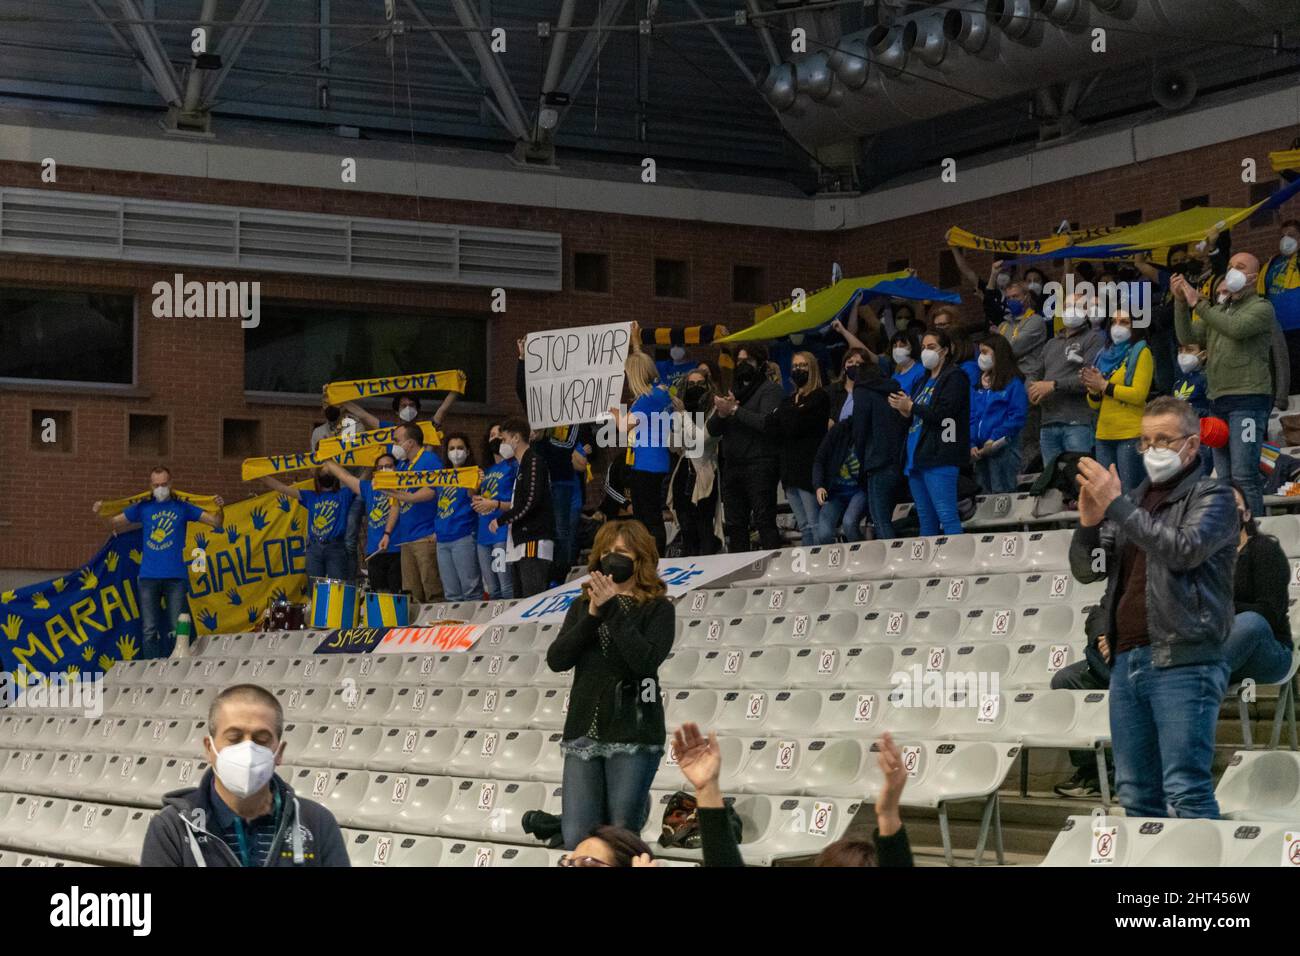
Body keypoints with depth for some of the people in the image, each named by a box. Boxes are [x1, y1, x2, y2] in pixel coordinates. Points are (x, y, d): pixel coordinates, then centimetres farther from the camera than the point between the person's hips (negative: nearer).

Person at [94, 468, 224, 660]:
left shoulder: (182, 507, 7)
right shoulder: (143, 507, 9)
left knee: (176, 629, -2)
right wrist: (101, 514, -7)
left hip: (176, 577, -1)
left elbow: (215, 522, 6)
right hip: (148, 577, 1)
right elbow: (114, 523, 12)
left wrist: (220, 510, -14)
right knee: (149, 630, 0)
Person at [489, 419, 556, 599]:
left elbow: (530, 502, -17)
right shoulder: (522, 466, 24)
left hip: (534, 543, -10)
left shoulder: (534, 462, -6)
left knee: (533, 601, -16)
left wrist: (501, 520, -9)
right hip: (519, 546, 10)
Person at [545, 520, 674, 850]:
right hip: (583, 730, 4)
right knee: (576, 841, 1)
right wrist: (593, 616, -9)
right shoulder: (583, 605, 13)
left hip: (633, 733, -4)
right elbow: (556, 659, 1)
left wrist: (613, 609, -15)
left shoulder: (657, 609, 0)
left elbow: (646, 661, -16)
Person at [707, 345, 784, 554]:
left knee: (764, 522, -13)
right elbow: (713, 430, 16)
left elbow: (766, 422, -18)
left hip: (759, 464, -7)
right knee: (735, 526, 7)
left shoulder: (770, 390, 0)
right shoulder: (733, 392, 21)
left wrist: (735, 410, -13)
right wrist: (721, 414, -6)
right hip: (732, 466, 7)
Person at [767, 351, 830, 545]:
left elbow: (794, 425, -12)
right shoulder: (790, 400, 21)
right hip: (790, 469, 8)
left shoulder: (819, 397, -2)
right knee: (803, 527, 6)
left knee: (814, 525, -12)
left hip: (809, 468, -8)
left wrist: (786, 413, 6)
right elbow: (772, 429, 7)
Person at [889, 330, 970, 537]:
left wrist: (911, 407, -6)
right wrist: (903, 410, 4)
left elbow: (942, 414, -14)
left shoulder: (954, 377, -3)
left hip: (939, 457, -9)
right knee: (925, 518, 9)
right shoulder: (924, 381, 23)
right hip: (917, 456, 9)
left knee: (946, 515, -14)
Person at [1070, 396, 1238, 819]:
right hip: (1126, 660, 7)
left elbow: (1184, 550, -17)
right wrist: (1089, 522, -3)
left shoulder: (1213, 497, 2)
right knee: (1136, 793, 7)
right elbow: (1087, 570, 17)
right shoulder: (1135, 500, 21)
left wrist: (1116, 506, -17)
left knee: (1186, 791, -11)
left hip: (1183, 662, -7)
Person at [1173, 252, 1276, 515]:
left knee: (1244, 475, -15)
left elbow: (1236, 328, -18)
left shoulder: (1261, 308, 1)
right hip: (1218, 401, 7)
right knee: (1224, 477, 5)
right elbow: (1187, 336, 11)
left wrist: (1198, 303, -14)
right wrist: (1181, 301, -3)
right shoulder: (1218, 310, 22)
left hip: (1248, 398, -7)